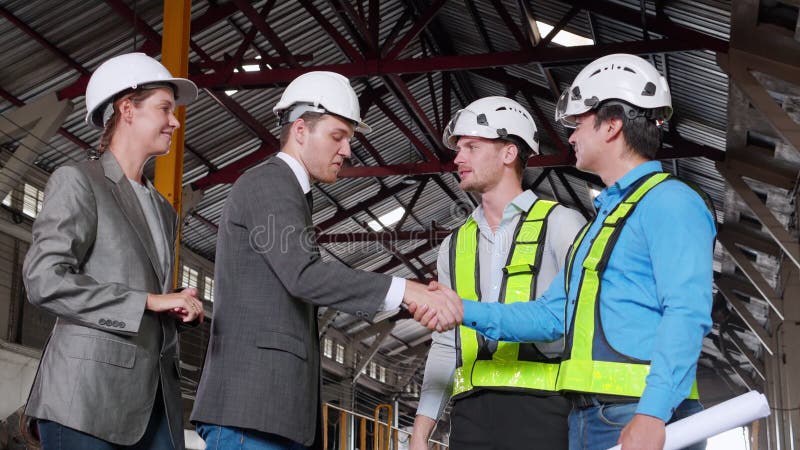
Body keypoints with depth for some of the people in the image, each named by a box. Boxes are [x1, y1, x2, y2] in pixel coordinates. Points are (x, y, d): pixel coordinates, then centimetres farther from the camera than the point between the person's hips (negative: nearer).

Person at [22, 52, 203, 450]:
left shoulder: (162, 211, 24)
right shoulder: (77, 182, 1)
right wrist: (149, 301, -13)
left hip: (154, 404, 7)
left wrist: (183, 310, 6)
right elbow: (44, 280, -12)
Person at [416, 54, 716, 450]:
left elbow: (687, 314, -18)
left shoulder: (669, 201, -6)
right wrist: (464, 311, 9)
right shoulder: (605, 217, 23)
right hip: (587, 418, 9)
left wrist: (652, 415, -27)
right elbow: (552, 314, 20)